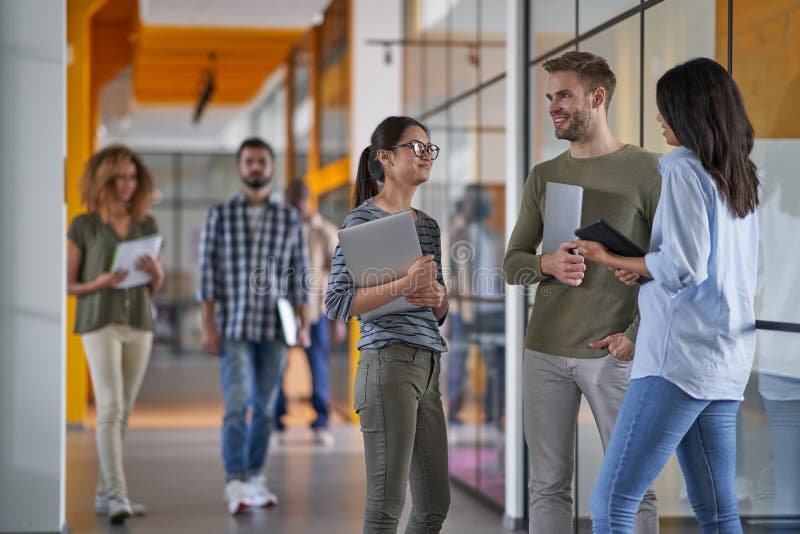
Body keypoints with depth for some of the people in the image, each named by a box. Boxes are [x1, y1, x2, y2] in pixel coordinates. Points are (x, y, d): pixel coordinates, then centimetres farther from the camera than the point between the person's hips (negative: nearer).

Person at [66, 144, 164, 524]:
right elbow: (68, 283, 1)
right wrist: (97, 284, -17)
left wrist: (155, 270, -6)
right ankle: (118, 495, -19)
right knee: (110, 409, -14)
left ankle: (105, 494, 15)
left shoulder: (146, 226, 11)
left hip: (139, 323, 5)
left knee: (123, 413, 7)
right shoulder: (84, 226, -1)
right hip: (99, 322, -5)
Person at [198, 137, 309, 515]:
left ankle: (255, 477, 17)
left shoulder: (289, 218, 7)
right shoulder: (220, 215, 2)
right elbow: (208, 272, 0)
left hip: (275, 328, 3)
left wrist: (303, 323, 3)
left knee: (265, 406, 7)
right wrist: (208, 325, -6)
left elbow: (299, 274, 9)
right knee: (238, 403, -11)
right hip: (234, 327, -2)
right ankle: (235, 483, -9)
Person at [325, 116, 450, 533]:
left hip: (428, 366, 8)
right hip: (388, 362, -8)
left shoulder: (428, 225, 17)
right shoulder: (362, 220, -5)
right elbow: (337, 303, -13)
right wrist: (402, 286, -23)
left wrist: (437, 299, -2)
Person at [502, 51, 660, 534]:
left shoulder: (645, 171, -1)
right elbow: (512, 263, 14)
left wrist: (637, 334, -13)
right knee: (549, 485, 6)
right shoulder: (543, 177, 12)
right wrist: (545, 264, -9)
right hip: (545, 351, 4)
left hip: (614, 354, -4)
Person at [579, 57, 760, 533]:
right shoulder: (742, 178, 16)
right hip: (729, 359, 9)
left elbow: (684, 266, -16)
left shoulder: (684, 168, -7)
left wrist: (616, 261, -3)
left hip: (681, 356, -9)